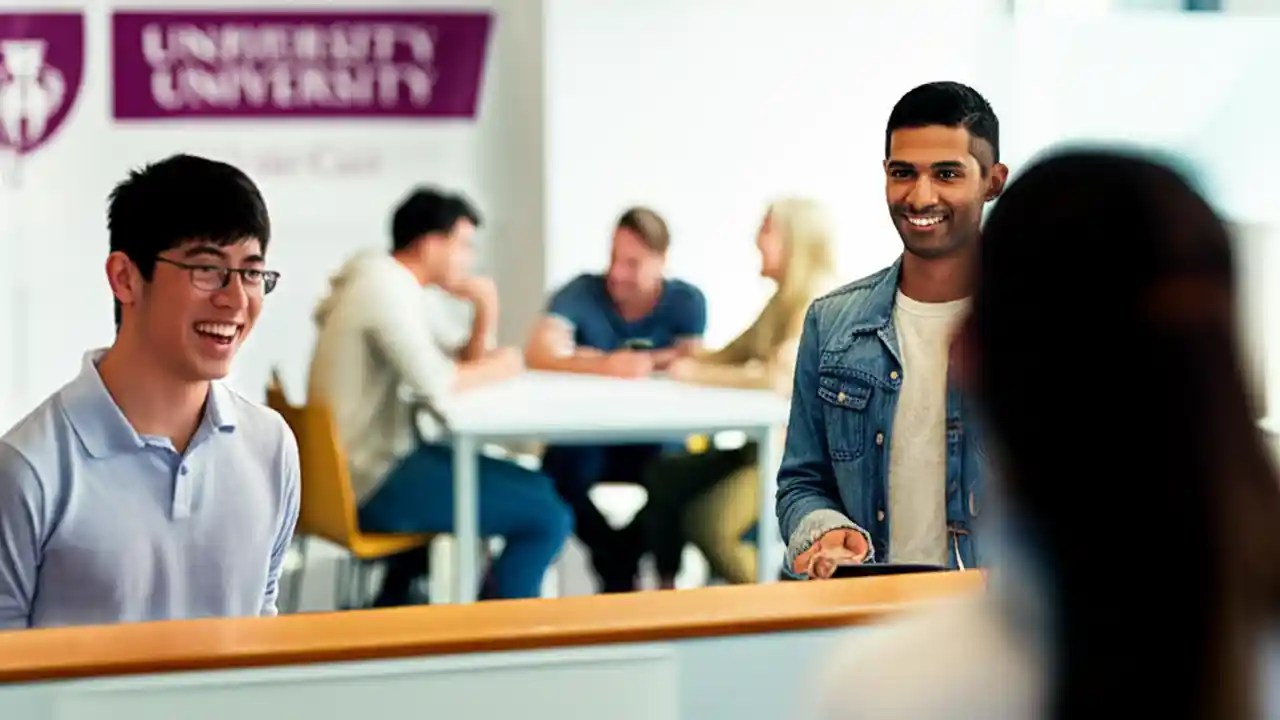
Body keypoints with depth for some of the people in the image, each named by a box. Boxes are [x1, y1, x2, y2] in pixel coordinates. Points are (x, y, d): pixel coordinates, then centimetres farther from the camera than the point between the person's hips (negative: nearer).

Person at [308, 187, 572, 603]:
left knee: (532, 488, 26)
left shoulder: (400, 287, 14)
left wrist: (485, 311, -1)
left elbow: (462, 363, 17)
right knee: (548, 516, -14)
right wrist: (500, 366, -7)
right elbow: (437, 386, -24)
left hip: (370, 464, 11)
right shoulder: (386, 289, -16)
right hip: (374, 482, -11)